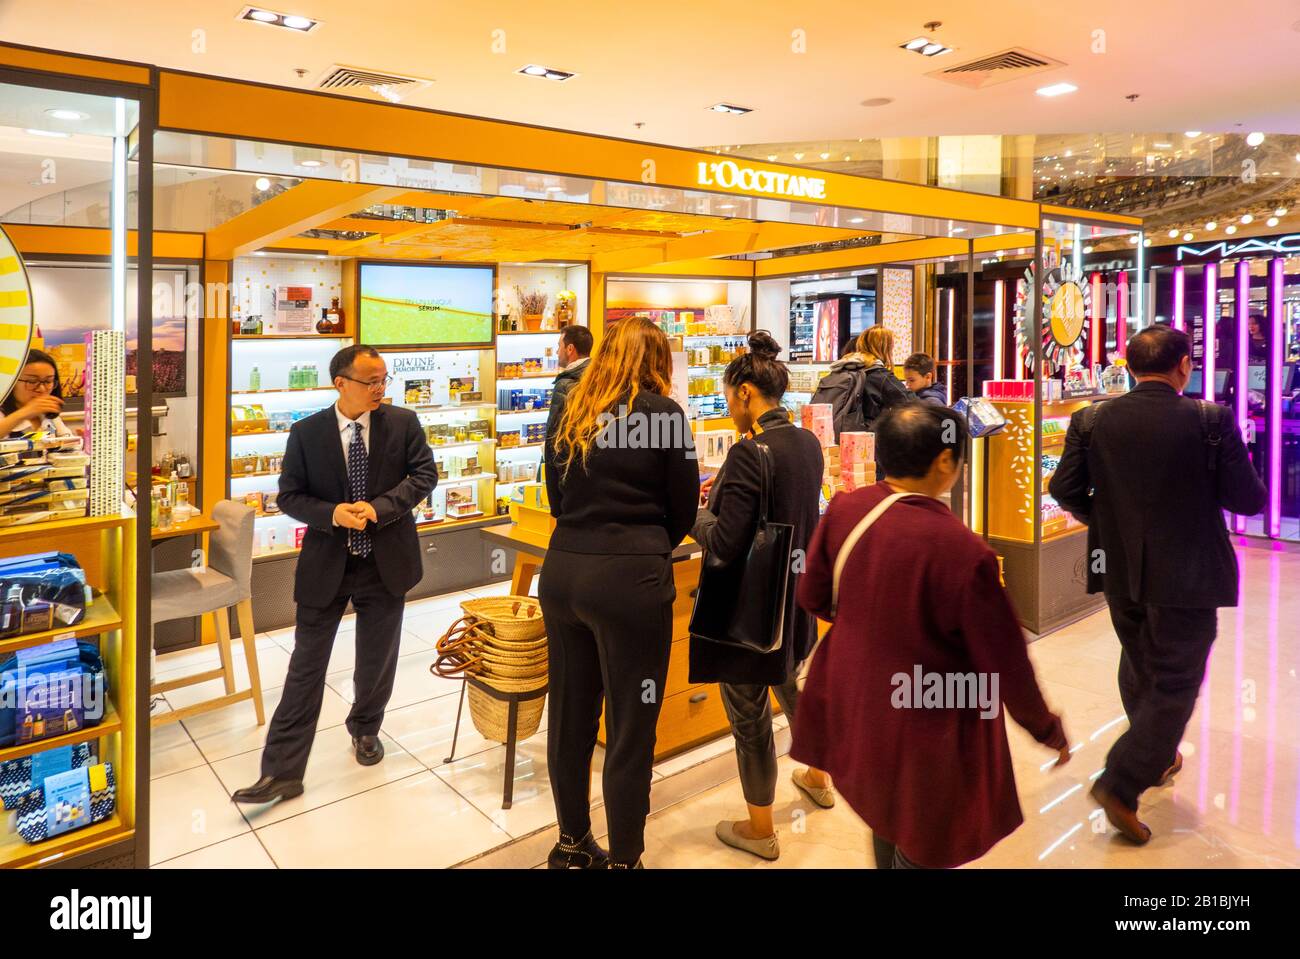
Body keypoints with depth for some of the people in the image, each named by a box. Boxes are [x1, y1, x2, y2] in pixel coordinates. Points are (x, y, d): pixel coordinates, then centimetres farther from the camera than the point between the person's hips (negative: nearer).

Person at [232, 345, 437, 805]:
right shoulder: (306, 433, -4)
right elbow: (289, 496, -2)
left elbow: (425, 473, -6)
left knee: (377, 662, 16)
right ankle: (282, 772, 10)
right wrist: (333, 514, -21)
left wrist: (380, 506, -20)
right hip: (326, 564, -1)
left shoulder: (403, 423, -3)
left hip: (385, 561, 1)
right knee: (306, 667, 2)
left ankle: (365, 728, 43)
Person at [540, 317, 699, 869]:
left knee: (570, 714, 18)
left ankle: (571, 845, 36)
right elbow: (684, 508, 3)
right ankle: (622, 858, 19)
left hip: (562, 571, 6)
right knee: (630, 728, 6)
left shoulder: (570, 416, 11)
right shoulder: (662, 413, -3)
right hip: (630, 579, -6)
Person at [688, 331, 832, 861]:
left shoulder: (749, 452, -25)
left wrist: (694, 513, -7)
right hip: (796, 594, 8)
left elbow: (724, 544, -26)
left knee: (748, 710, 9)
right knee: (789, 682, 30)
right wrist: (721, 495, 11)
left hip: (751, 605, -8)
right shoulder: (808, 443, 0)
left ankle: (760, 830, 27)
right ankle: (818, 777, 52)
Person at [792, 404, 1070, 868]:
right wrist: (1047, 729, 2)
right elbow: (1005, 661, -17)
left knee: (887, 812, 31)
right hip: (924, 727, -6)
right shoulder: (964, 552, -29)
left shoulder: (843, 510, -14)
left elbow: (812, 596, 1)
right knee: (922, 849, 18)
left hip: (854, 703, 6)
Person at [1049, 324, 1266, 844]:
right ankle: (1121, 784, 1)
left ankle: (1156, 758, 44)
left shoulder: (1092, 420, -7)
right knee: (1175, 683, 8)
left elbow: (1064, 489, -5)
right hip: (1186, 576, -4)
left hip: (1120, 571, 4)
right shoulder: (1211, 420, -15)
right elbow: (1248, 499, -11)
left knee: (1139, 665, 25)